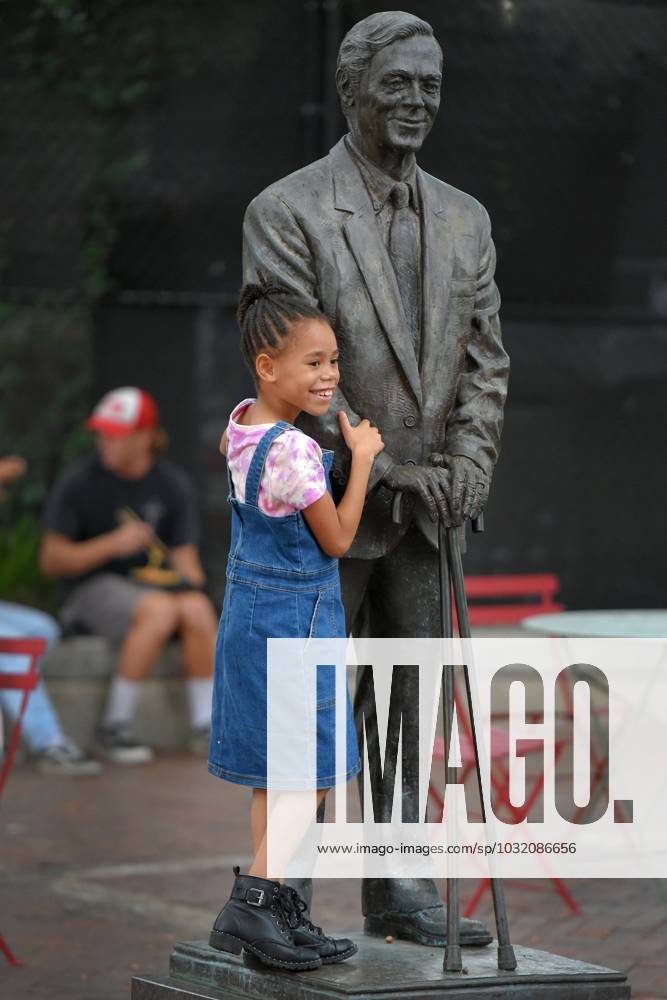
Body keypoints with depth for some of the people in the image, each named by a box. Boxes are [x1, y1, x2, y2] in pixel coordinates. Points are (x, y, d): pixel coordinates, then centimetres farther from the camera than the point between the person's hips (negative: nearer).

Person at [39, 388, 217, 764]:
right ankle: (115, 726, -23)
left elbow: (184, 556, 7)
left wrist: (193, 585, -17)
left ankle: (205, 727, -17)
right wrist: (112, 544, -19)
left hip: (155, 582, 4)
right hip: (93, 589, -3)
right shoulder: (78, 482, -5)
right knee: (161, 609, -35)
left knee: (197, 609, -31)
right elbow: (51, 560, -6)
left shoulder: (173, 484, 6)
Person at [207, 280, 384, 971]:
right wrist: (361, 458, -7)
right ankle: (253, 902, -12)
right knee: (309, 774, -6)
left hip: (249, 609, 10)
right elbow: (337, 539, -14)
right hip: (293, 616, -10)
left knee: (274, 773, 14)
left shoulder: (241, 423, 4)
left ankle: (273, 910, 19)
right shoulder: (295, 452, -23)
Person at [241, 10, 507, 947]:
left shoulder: (465, 220, 12)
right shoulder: (285, 212, -6)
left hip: (425, 511, 5)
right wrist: (387, 473, -15)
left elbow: (486, 360, 11)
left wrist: (465, 469, -4)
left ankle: (399, 889, 15)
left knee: (411, 705, 8)